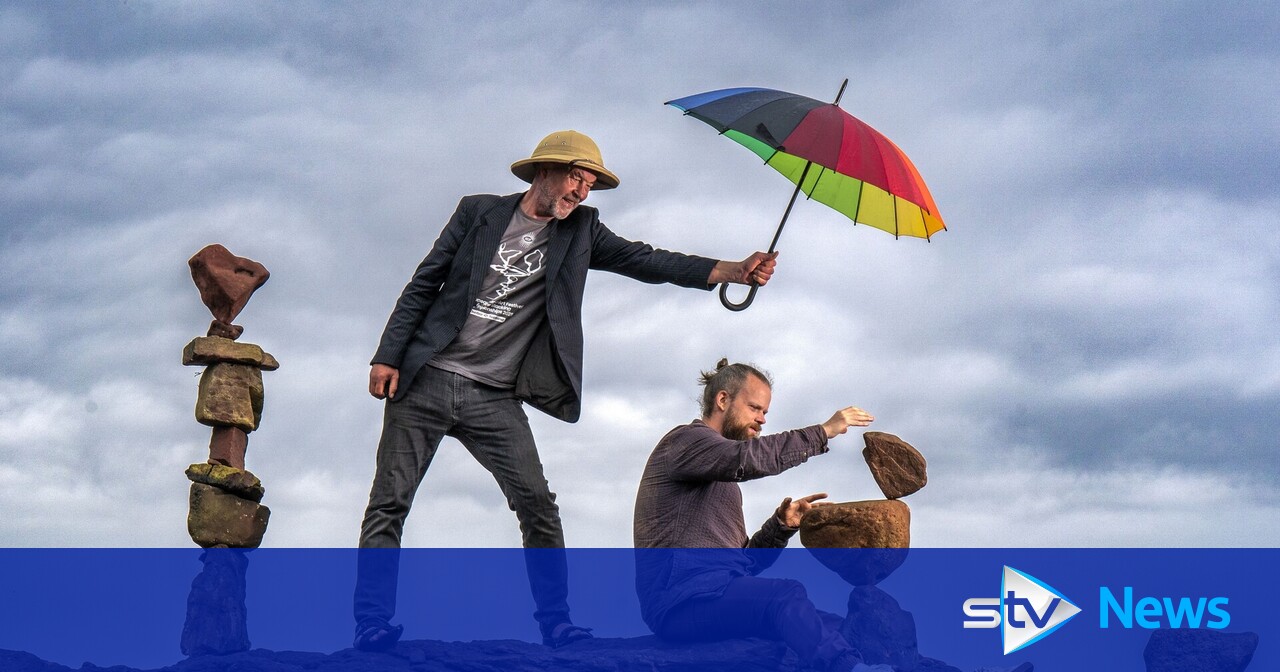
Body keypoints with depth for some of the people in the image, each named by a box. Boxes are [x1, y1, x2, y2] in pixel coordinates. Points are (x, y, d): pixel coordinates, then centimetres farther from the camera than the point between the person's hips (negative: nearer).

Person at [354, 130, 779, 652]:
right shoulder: (479, 212, 2)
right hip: (427, 380, -2)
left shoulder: (580, 231, 7)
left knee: (537, 504, -8)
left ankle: (556, 624, -3)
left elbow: (645, 261, -3)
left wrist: (733, 271, -16)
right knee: (389, 504, -4)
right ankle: (372, 625, 0)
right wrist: (388, 356, -4)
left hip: (495, 399, 2)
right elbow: (424, 284, 4)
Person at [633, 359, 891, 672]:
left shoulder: (722, 479, 31)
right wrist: (823, 432, -18)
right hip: (679, 597, -9)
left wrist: (782, 525, 4)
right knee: (785, 596, -31)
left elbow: (745, 561, 22)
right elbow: (747, 458, -20)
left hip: (717, 593, 9)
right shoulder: (685, 440, 3)